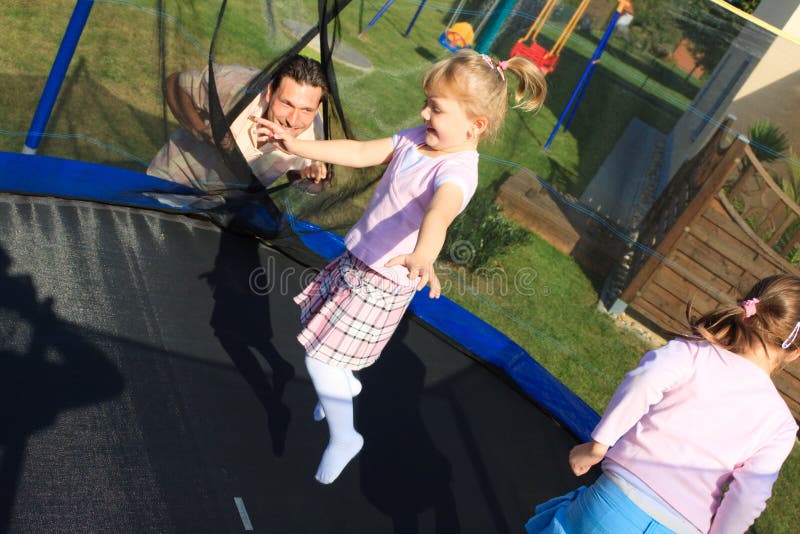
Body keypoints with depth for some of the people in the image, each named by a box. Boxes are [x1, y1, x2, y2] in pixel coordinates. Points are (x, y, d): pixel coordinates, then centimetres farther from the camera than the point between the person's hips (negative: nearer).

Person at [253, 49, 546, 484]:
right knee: (318, 329, 26)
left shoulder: (457, 170, -27)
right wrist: (297, 146, -3)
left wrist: (422, 256, -67)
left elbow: (438, 213, -48)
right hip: (354, 260, 9)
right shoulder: (418, 139, -2)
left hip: (382, 283, -8)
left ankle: (343, 438, 21)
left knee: (320, 359, -3)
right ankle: (346, 385, 53)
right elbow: (359, 153, 1)